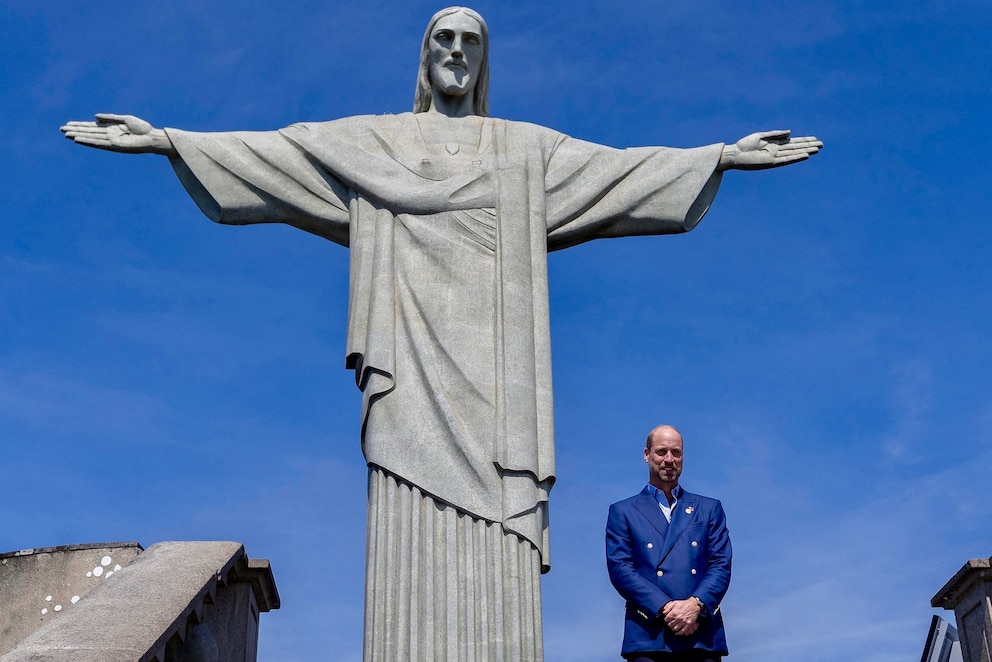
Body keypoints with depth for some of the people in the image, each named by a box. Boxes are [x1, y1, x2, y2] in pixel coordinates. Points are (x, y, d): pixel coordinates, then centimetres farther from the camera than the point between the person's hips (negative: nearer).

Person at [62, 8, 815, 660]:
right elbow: (270, 153, 11)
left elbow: (621, 168, 14)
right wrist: (167, 139, 2)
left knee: (496, 548, -10)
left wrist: (724, 156, 6)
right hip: (412, 355, -1)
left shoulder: (528, 148, 21)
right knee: (412, 539, -12)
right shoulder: (372, 141, 19)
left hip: (489, 360, 1)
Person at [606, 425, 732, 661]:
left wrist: (695, 605, -10)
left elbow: (721, 565, 9)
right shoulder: (622, 512, 14)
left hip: (703, 635, 1)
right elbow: (620, 568, 3)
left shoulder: (710, 509, 19)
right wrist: (666, 608, -11)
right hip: (648, 636, -1)